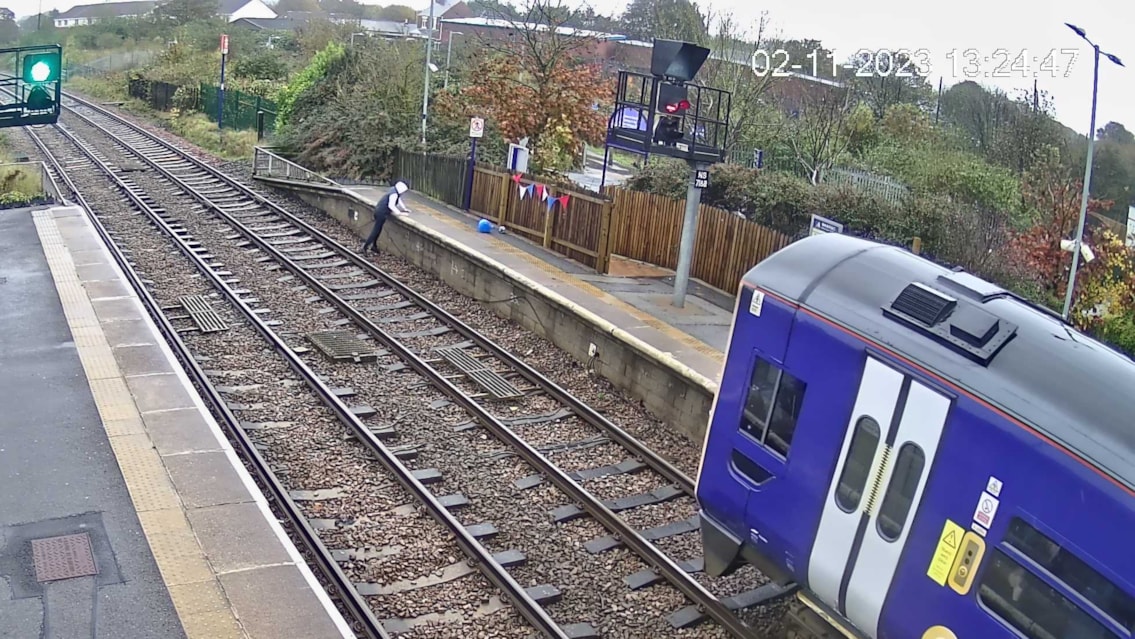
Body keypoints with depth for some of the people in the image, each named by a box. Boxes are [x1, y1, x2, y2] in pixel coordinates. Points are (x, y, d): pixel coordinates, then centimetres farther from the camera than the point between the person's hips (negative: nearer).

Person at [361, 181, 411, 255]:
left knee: (378, 230, 19)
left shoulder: (396, 193, 9)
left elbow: (399, 201, 26)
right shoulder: (394, 194, -21)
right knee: (376, 230, -3)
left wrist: (405, 209, 19)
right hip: (381, 213, -10)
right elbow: (391, 205, -29)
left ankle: (374, 246, 29)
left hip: (380, 211, 10)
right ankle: (365, 245, 2)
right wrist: (400, 213, -22)